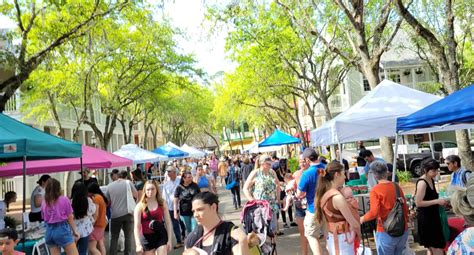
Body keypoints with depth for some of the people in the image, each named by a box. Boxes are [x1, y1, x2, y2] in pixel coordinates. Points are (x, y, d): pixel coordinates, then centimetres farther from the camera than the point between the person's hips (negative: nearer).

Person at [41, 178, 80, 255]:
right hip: (62, 229, -5)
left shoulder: (44, 203, 7)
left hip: (49, 231, 5)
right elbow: (70, 218, -2)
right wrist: (75, 230, 6)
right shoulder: (64, 200, -5)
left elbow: (44, 218, 5)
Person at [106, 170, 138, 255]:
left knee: (114, 237, 12)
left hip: (115, 215, 1)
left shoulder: (110, 186, 3)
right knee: (128, 236, 8)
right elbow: (136, 195, 5)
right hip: (128, 213, -1)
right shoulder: (128, 182, -2)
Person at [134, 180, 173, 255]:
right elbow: (136, 227, -8)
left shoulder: (162, 203, 1)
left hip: (161, 236, 0)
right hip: (147, 237, 0)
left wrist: (169, 240, -2)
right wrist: (138, 244, -16)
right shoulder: (140, 206, -4)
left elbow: (168, 223, 3)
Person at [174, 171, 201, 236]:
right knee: (188, 230, 15)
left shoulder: (195, 186, -3)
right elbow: (175, 201, -3)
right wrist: (175, 213, -8)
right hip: (184, 213, 0)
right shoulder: (179, 188, -6)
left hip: (195, 211, 0)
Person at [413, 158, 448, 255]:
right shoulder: (422, 182, -21)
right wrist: (437, 201, -22)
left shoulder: (431, 180, 6)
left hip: (433, 216, 9)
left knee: (432, 247, 18)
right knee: (436, 247, -3)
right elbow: (418, 203, -24)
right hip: (425, 218, -9)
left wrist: (440, 201, 5)